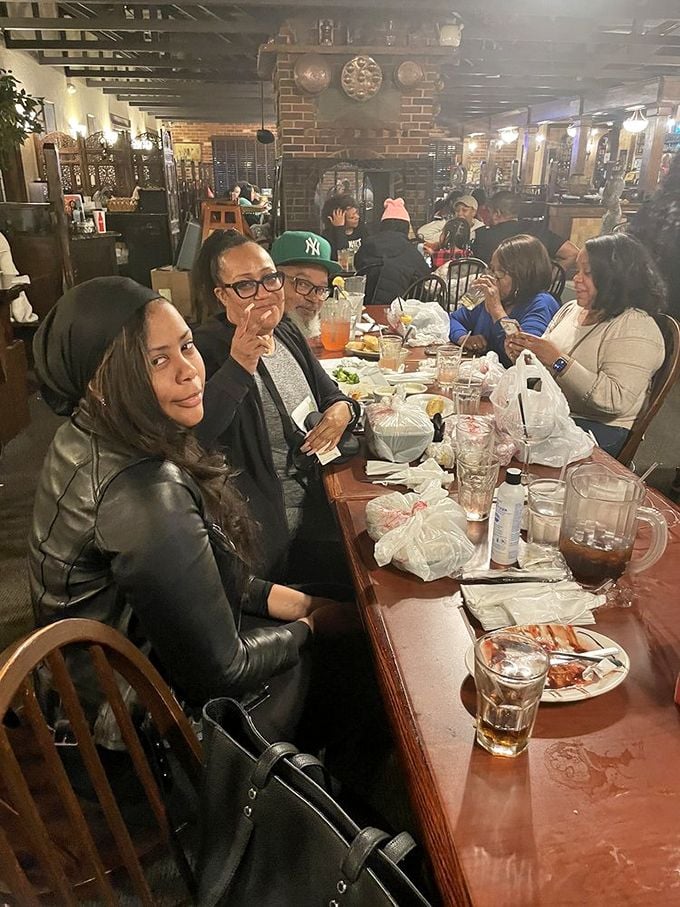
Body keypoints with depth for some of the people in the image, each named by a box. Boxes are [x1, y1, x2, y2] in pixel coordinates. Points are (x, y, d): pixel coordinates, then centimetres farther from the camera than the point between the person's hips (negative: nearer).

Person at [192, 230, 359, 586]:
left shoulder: (287, 333, 8)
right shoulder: (207, 349, -16)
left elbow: (331, 395, 19)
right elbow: (192, 437, -31)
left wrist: (344, 409, -5)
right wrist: (238, 366, -39)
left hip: (315, 500, 7)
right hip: (265, 527, -7)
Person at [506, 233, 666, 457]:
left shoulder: (636, 328, -13)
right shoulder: (571, 309, 11)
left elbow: (618, 400, -24)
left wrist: (559, 361, -25)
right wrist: (522, 353, -6)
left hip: (599, 430, -7)